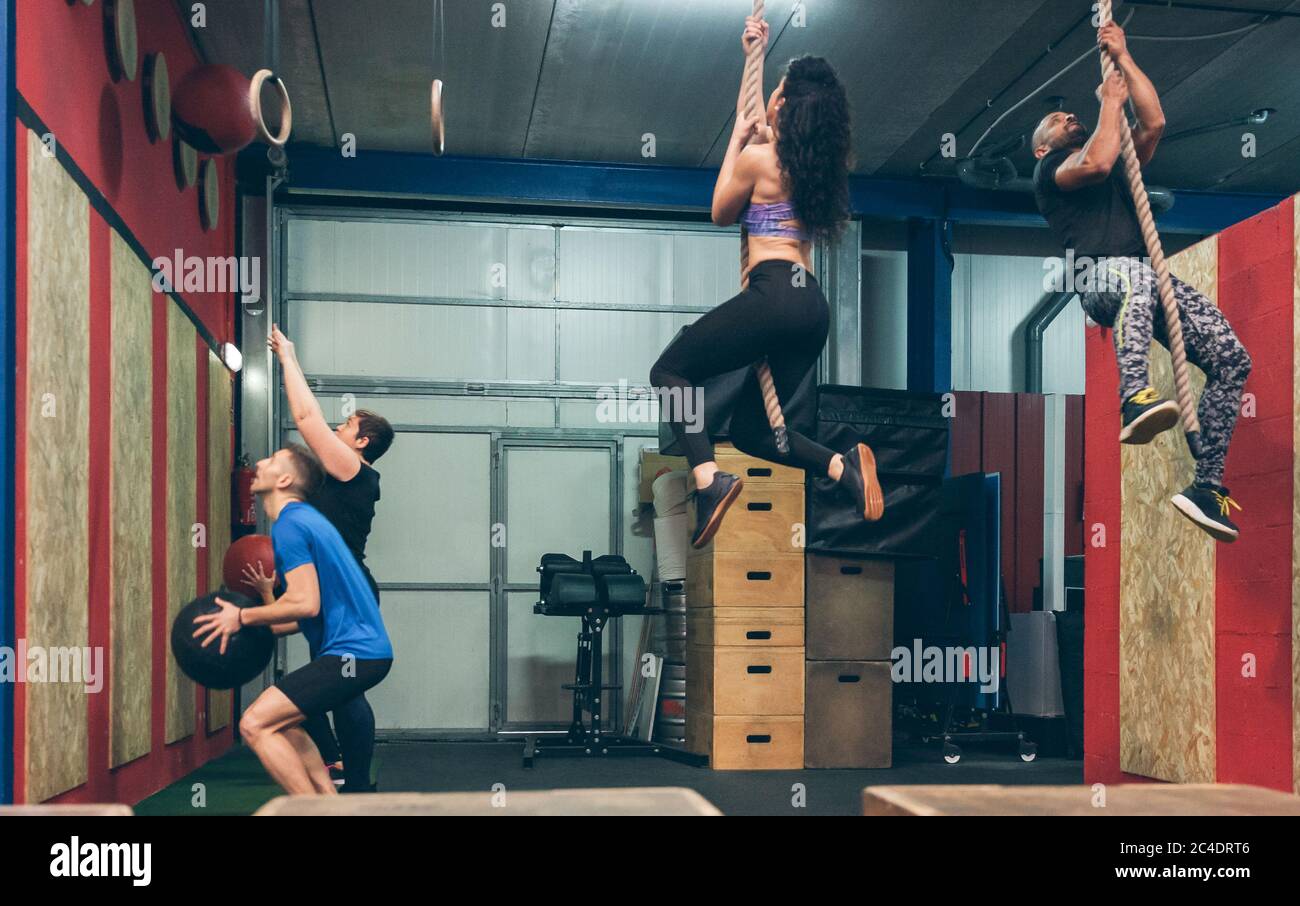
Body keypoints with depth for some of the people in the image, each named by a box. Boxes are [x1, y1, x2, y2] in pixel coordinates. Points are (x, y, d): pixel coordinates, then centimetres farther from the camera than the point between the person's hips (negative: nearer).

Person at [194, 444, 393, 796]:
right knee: (281, 723, 20)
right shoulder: (304, 519, 21)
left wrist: (243, 617, -7)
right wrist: (255, 628, 19)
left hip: (354, 653, -10)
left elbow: (306, 604, -20)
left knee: (255, 725, -11)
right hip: (367, 649, 10)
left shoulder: (290, 525, -11)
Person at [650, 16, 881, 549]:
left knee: (669, 372, 4)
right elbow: (752, 116, 35)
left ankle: (708, 479, -17)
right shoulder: (818, 161, 17)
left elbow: (720, 214, 14)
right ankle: (843, 465, -8)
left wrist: (736, 139, 16)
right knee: (750, 430, 14)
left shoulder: (758, 156, -4)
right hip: (813, 305, 8)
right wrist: (754, 54, 42)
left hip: (773, 294, -8)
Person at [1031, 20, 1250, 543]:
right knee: (1136, 279, -45)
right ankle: (1135, 402, -64)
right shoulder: (1049, 172, 17)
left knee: (1232, 359, -14)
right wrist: (1111, 101, 9)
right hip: (1099, 277, -6)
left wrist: (1123, 59, 22)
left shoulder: (1121, 162, 36)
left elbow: (1154, 123, 20)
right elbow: (1094, 163, -5)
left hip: (1149, 276, 6)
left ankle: (1207, 485, -15)